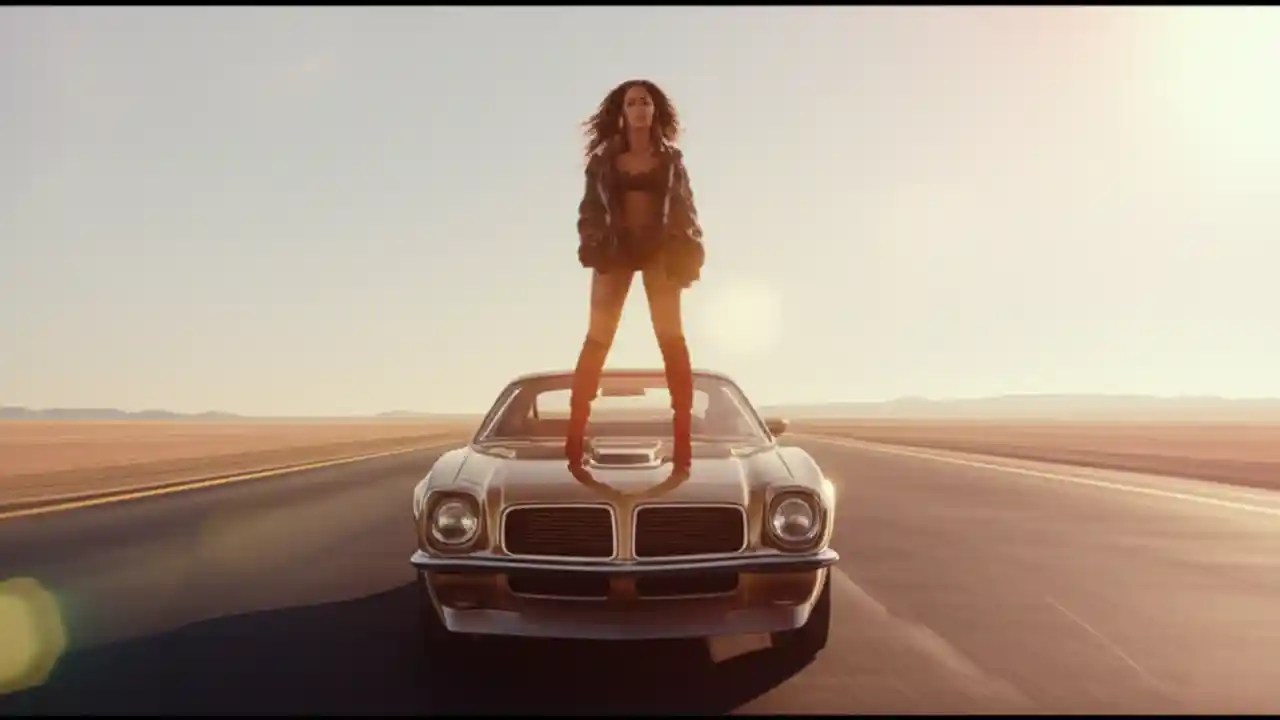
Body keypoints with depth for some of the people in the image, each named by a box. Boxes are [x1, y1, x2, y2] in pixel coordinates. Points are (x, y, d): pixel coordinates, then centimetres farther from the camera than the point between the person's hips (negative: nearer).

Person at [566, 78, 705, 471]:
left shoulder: (671, 158, 12)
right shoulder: (604, 158, 12)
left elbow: (685, 208, 9)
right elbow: (590, 208, 9)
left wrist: (687, 254, -3)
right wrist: (594, 247, -6)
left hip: (660, 251, 0)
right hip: (616, 250, 0)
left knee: (672, 340, -6)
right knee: (597, 339, -6)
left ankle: (683, 439, -5)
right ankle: (574, 438, -7)